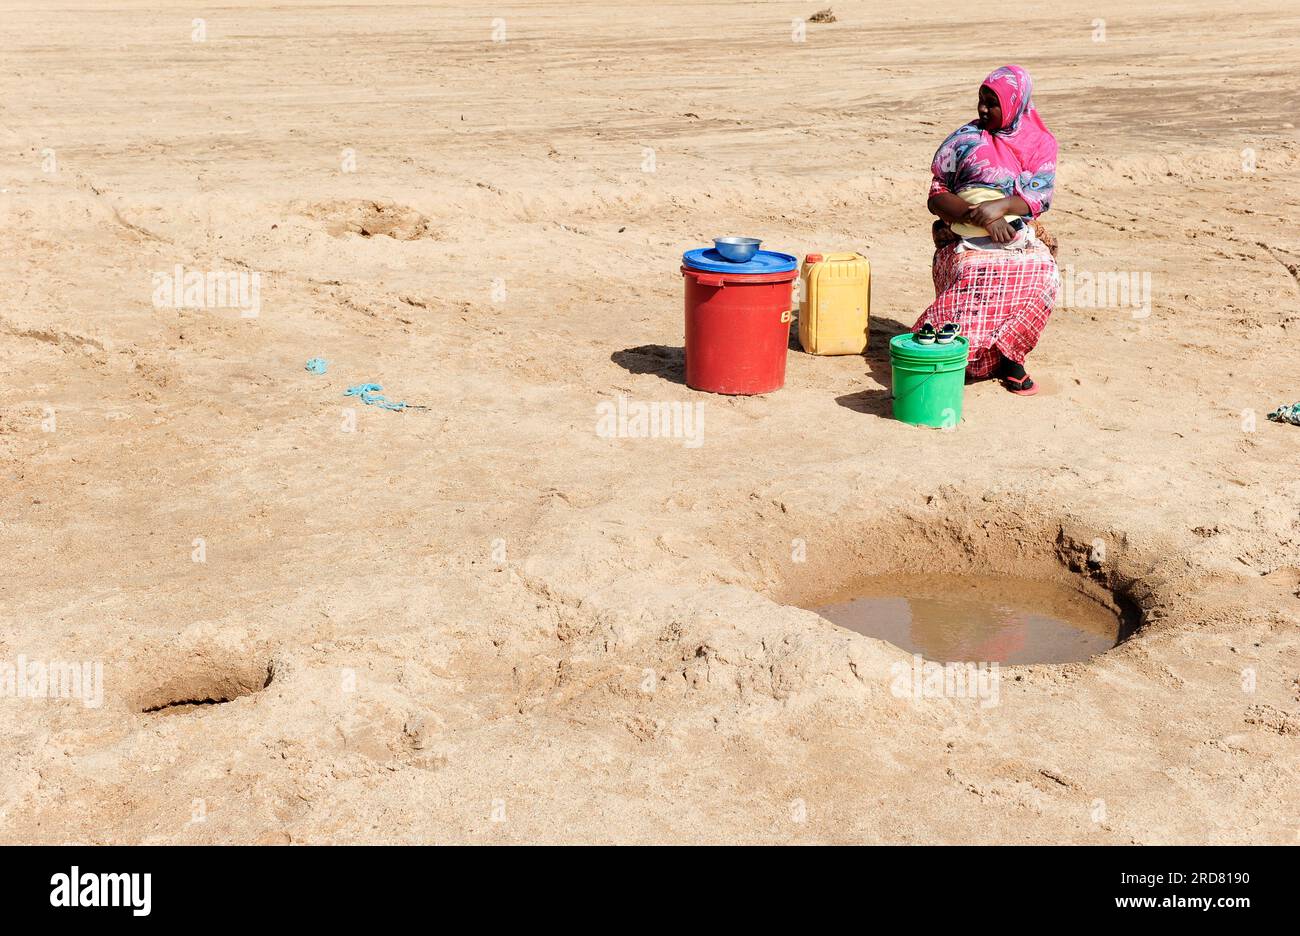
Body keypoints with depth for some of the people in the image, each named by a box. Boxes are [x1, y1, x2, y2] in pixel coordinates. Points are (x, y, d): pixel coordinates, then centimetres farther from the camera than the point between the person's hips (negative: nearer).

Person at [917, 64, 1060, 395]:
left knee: (1042, 274, -31)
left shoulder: (1040, 144, 10)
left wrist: (1001, 206, -21)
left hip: (1020, 235, 1)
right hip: (966, 236, -1)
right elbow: (937, 196, 0)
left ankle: (1009, 354, -15)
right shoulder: (964, 139, 6)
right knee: (976, 277, -35)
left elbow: (1041, 197, -1)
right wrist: (981, 218, -15)